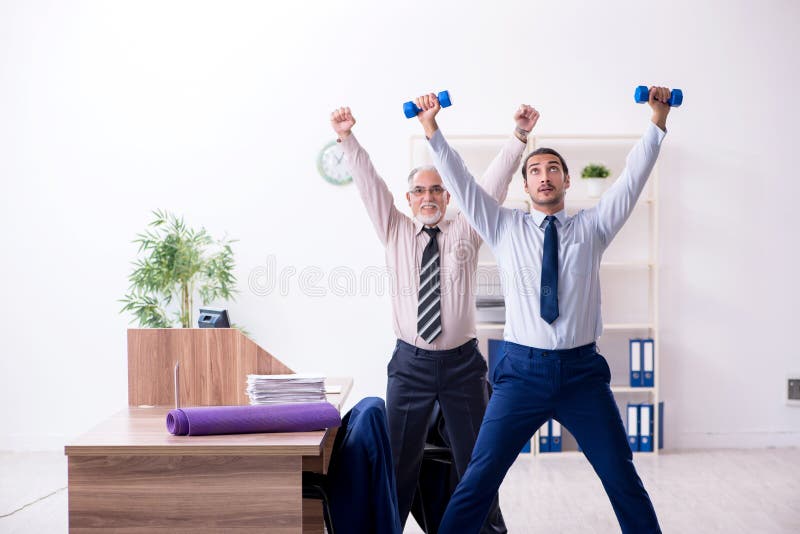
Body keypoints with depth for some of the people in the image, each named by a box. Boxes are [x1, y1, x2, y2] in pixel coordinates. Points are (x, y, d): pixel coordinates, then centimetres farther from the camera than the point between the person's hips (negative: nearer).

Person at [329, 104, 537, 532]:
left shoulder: (466, 231, 5)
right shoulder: (395, 232, 7)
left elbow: (495, 182, -4)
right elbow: (369, 184, -3)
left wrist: (519, 136, -15)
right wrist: (347, 139, -15)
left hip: (462, 363, 0)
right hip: (410, 363, 0)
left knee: (475, 460, 8)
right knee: (400, 462, 8)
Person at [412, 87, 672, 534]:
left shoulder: (592, 228, 9)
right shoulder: (506, 229, 8)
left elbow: (633, 177, 3)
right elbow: (461, 182, 3)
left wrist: (658, 122, -3)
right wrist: (432, 129, -4)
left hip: (582, 371, 1)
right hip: (523, 370, -1)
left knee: (624, 480, 6)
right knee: (479, 479, -3)